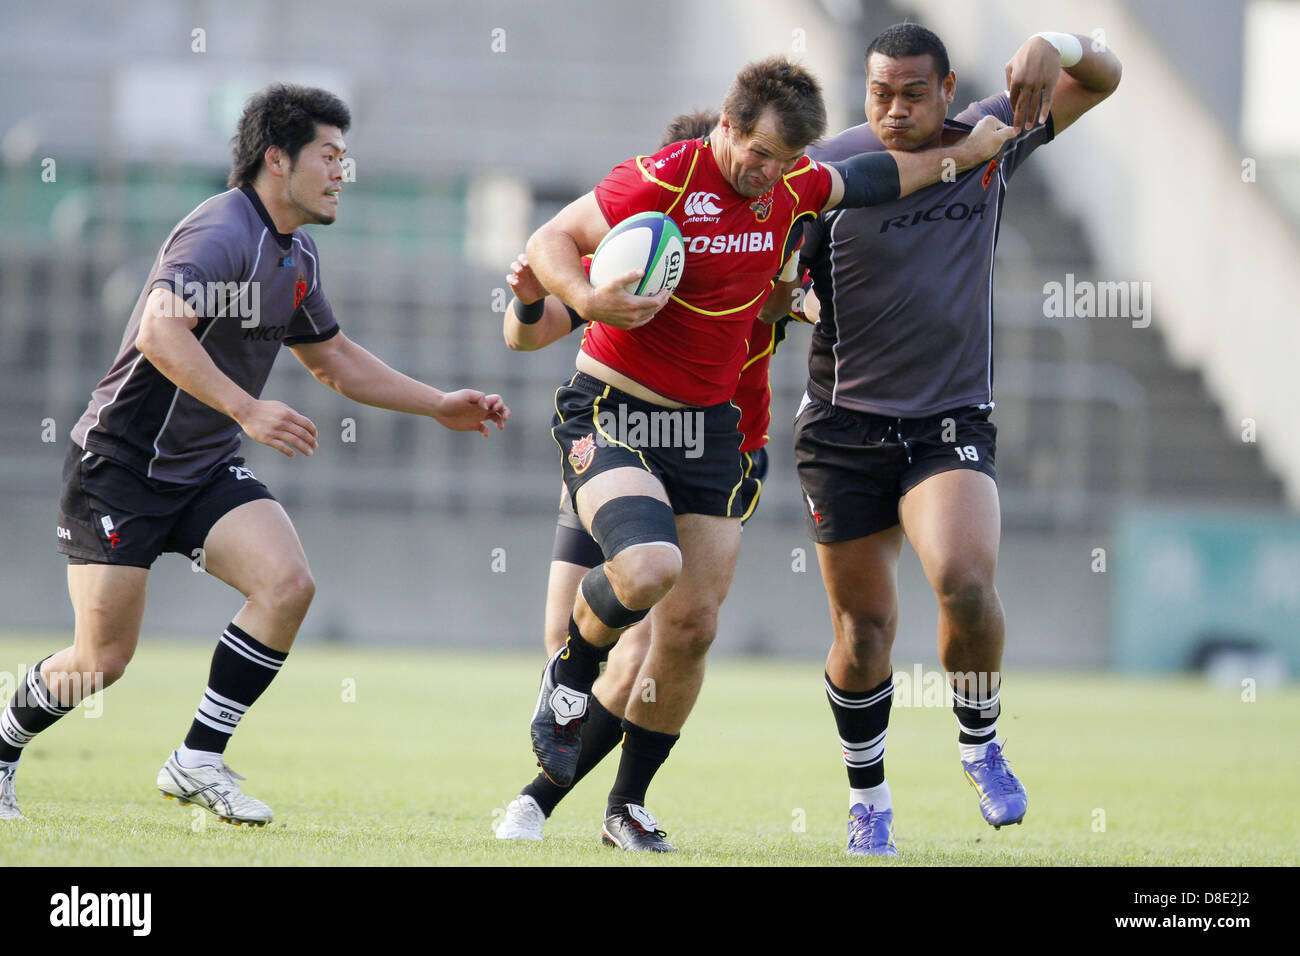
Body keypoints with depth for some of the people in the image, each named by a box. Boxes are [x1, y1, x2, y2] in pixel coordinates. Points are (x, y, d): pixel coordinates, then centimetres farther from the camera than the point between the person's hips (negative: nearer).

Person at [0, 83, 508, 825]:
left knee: (288, 583, -16)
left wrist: (439, 406, 19)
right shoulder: (222, 233, -20)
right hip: (119, 463, -8)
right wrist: (247, 409, -41)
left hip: (206, 471, 8)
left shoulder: (297, 255, 10)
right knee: (103, 660, -8)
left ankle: (199, 761, -6)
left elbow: (335, 360, 25)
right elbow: (161, 331, -36)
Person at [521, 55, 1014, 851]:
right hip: (612, 416, -6)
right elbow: (551, 240, -12)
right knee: (649, 566, -31)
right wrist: (586, 297, -31)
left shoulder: (789, 186, 3)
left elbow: (870, 180, 23)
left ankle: (629, 806, 16)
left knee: (693, 627, 1)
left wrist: (967, 151, 29)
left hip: (710, 427, 6)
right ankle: (572, 674, 1)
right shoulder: (660, 181, -16)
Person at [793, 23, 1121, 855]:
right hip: (845, 426, 0)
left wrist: (1054, 48, -14)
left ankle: (981, 742, 2)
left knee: (967, 582, -25)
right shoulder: (828, 172, -7)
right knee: (865, 628, 3)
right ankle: (868, 800, 26)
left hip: (953, 421, 0)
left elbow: (1103, 79, 7)